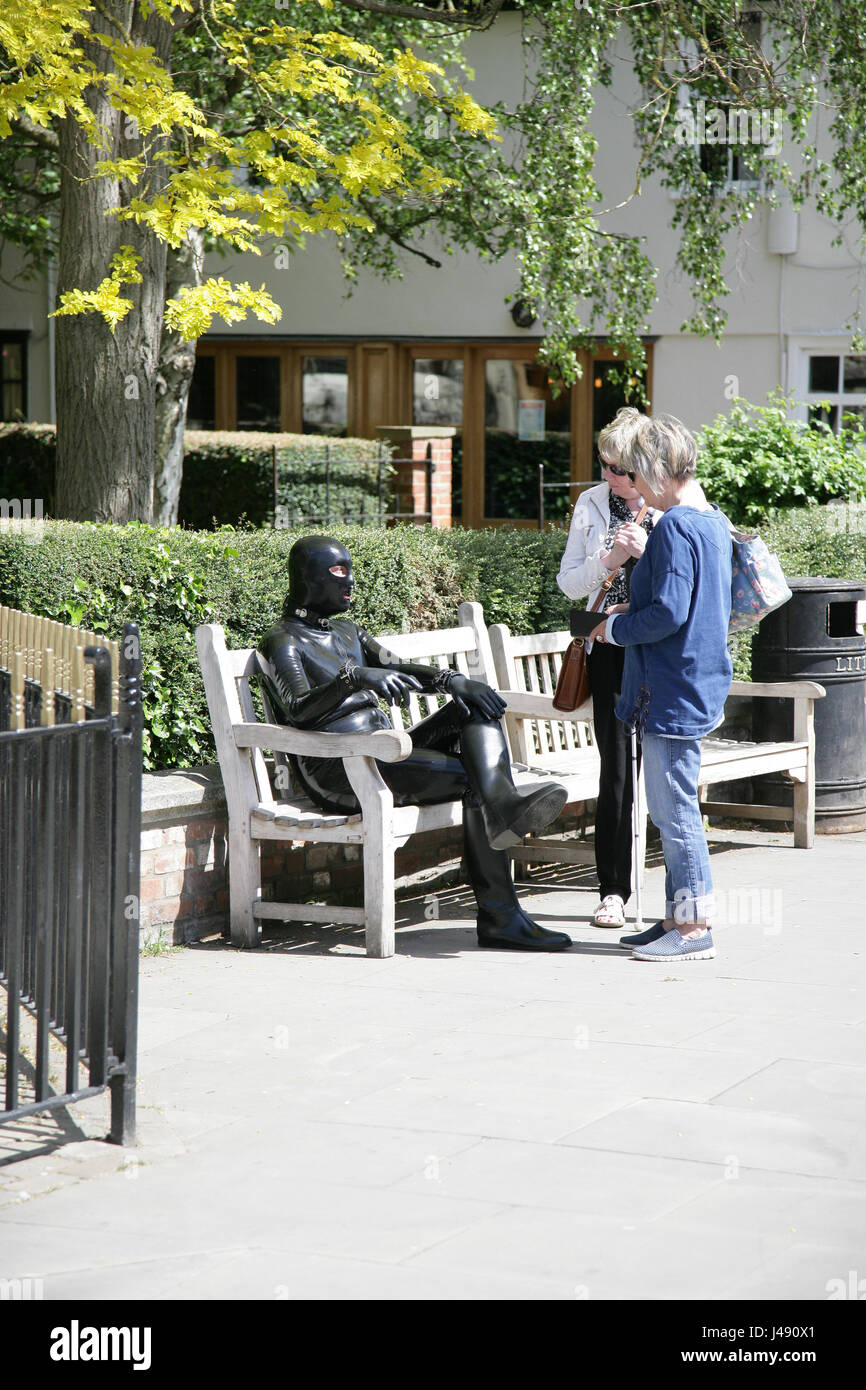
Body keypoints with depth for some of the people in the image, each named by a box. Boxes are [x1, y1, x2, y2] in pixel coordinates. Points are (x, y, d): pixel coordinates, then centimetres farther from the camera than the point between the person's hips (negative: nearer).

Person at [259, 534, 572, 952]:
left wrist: (451, 680, -3)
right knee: (475, 779, -23)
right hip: (336, 772, -8)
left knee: (477, 706, -13)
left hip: (385, 757, 8)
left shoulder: (344, 631, 26)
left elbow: (397, 669, 19)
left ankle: (502, 806, -44)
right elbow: (298, 710, -18)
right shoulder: (284, 642, -1)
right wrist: (354, 676, -35)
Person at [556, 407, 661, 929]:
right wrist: (607, 560, -11)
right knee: (616, 771, -1)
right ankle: (614, 890, 6)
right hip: (611, 650, 2)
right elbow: (569, 582, 7)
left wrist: (648, 549, -16)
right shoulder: (592, 504, 7)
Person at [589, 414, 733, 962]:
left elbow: (668, 614, -24)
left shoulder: (675, 527, -18)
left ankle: (694, 926, 1)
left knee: (674, 807, -3)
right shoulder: (714, 522, 12)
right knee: (675, 807, 15)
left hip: (671, 692, -10)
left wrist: (616, 628, -8)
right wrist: (635, 609, 15)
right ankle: (681, 917, 21)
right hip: (700, 687, 10)